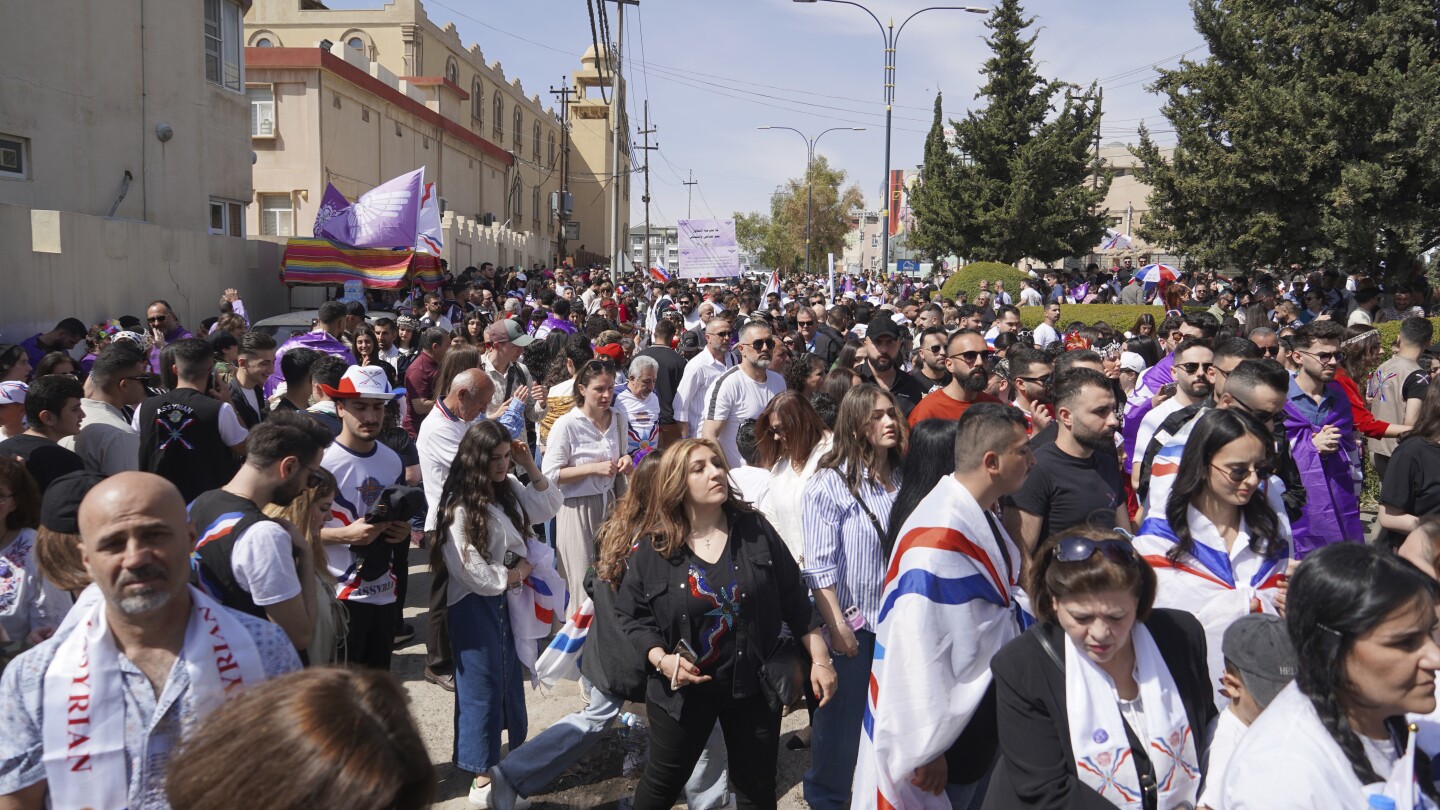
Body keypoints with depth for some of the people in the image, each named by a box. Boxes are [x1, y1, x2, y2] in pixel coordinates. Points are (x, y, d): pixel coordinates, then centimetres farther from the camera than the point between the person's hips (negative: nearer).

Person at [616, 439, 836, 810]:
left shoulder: (755, 530, -6)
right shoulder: (653, 548, -9)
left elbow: (794, 600, -1)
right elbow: (631, 614, -3)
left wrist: (820, 660, -3)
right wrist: (661, 659, -19)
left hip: (754, 684, 1)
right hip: (682, 688, -1)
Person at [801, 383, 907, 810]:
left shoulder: (903, 478, 2)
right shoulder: (831, 482, -12)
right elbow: (820, 563, -14)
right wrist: (836, 624, -17)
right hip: (851, 621, -4)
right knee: (842, 715, 8)